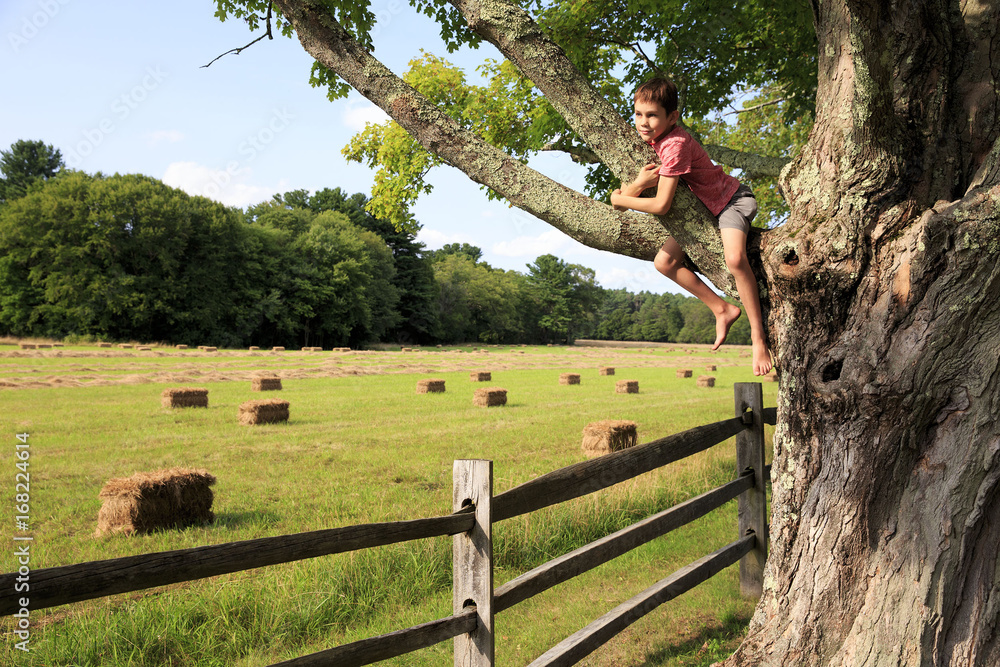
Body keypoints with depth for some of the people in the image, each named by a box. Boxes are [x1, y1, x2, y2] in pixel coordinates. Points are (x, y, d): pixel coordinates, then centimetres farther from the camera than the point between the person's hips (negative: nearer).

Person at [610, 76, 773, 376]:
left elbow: (661, 205, -31)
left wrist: (621, 199, -18)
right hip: (704, 208, 9)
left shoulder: (675, 145, -31)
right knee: (664, 262, -4)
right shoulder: (655, 136, -4)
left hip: (731, 200, -9)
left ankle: (758, 336, -22)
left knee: (734, 258, -34)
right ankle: (721, 309, 6)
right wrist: (640, 182, -25)